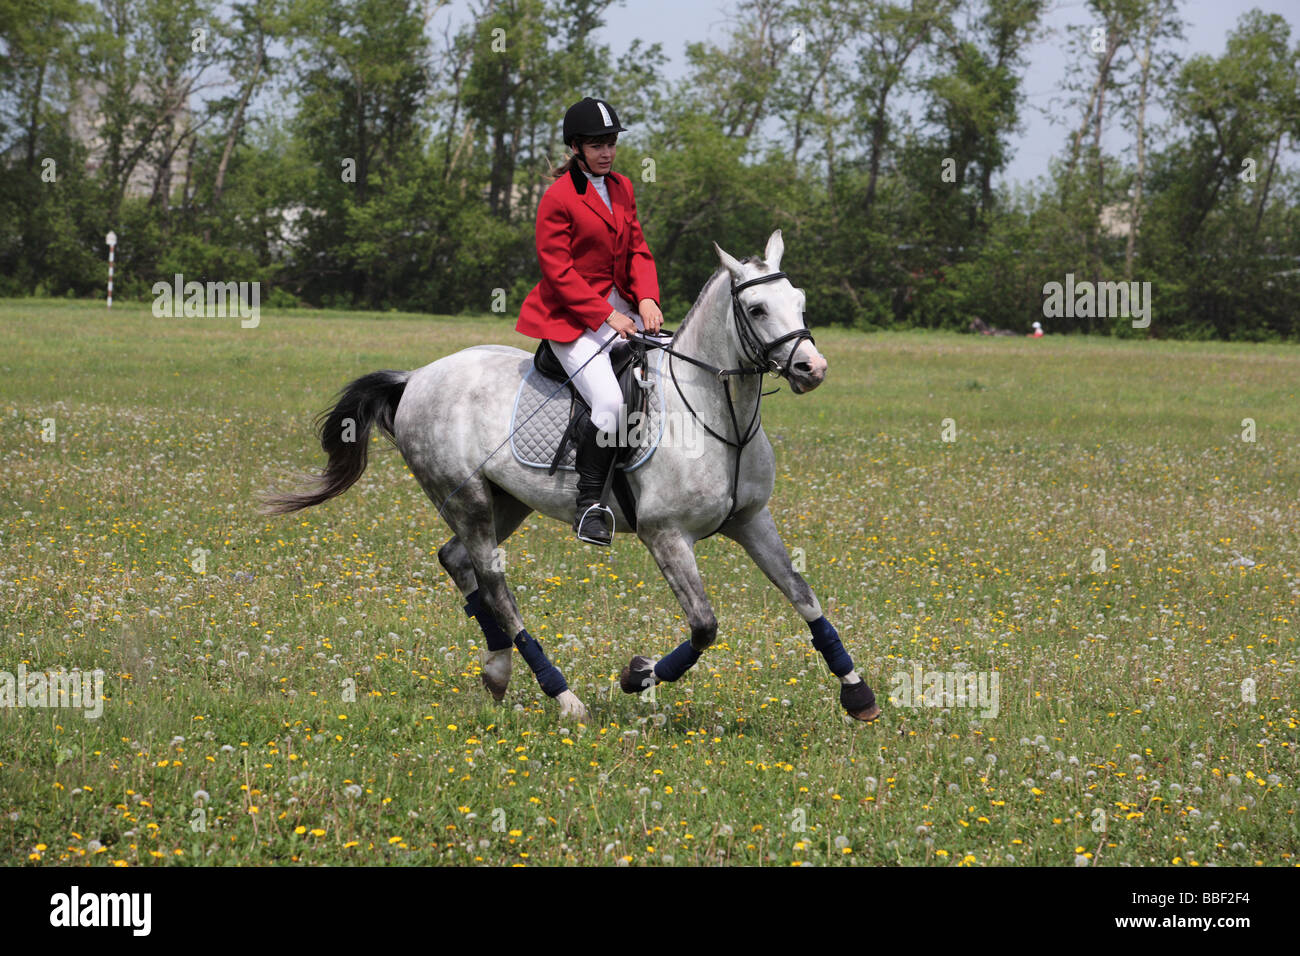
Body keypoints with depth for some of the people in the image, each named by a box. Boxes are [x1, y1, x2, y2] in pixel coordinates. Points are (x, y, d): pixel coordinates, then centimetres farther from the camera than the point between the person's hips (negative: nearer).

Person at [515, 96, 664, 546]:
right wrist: (606, 315, -18)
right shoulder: (558, 198, -10)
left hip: (620, 310, 7)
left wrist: (647, 298, -7)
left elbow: (638, 250, 12)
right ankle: (589, 504, -14)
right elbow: (558, 271, -13)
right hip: (572, 318, -7)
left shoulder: (622, 189, 12)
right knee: (610, 402, -25)